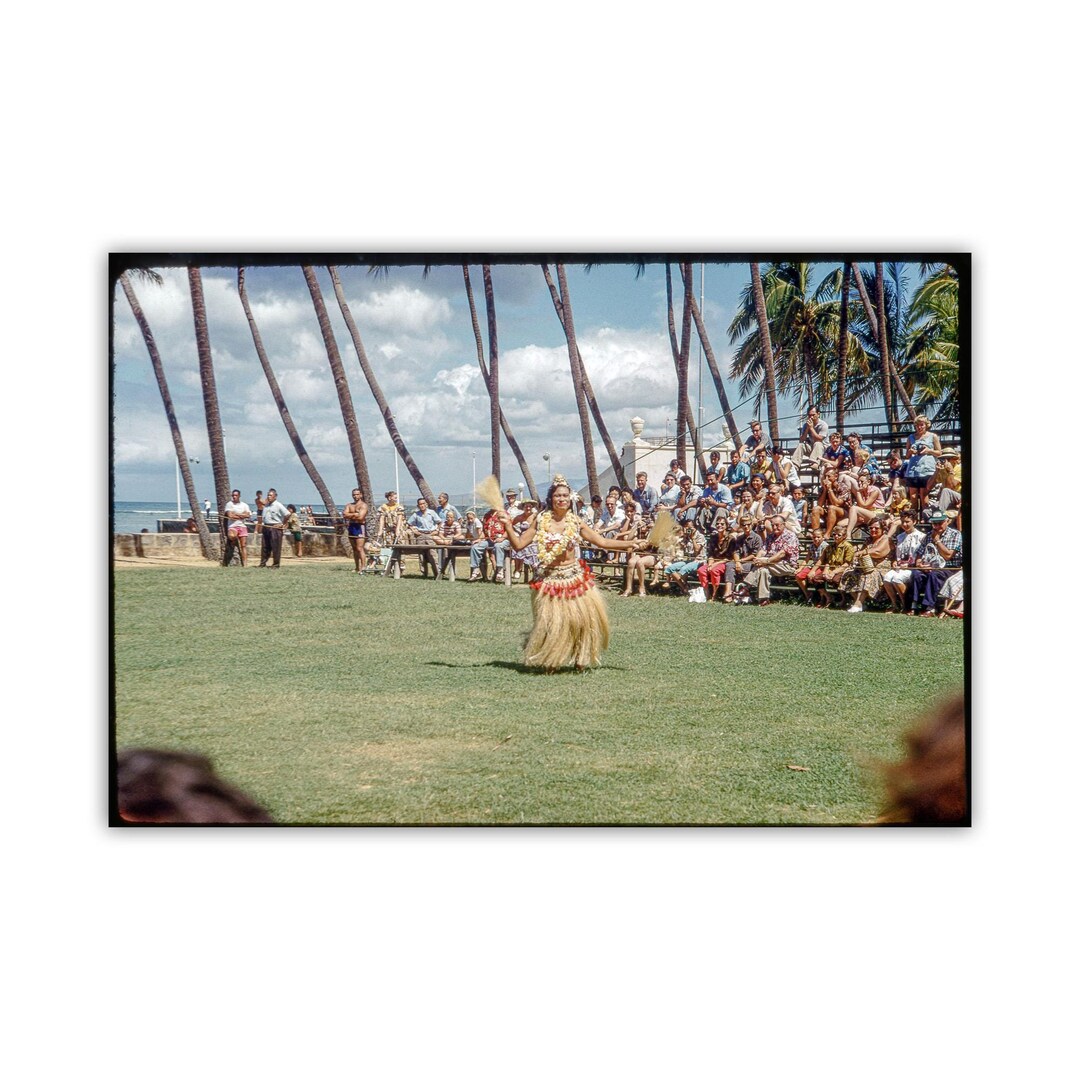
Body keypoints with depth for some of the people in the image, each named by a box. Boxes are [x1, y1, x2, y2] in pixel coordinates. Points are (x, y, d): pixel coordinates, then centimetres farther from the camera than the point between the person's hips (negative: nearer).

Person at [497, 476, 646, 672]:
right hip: (550, 579, -2)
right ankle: (548, 662, 18)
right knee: (552, 622, -4)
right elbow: (518, 545, 0)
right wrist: (507, 526, -13)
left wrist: (630, 544, -5)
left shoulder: (575, 522, 1)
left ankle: (579, 660, 18)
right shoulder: (540, 521, -1)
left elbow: (602, 542, 3)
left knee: (585, 619, -3)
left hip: (575, 577, 2)